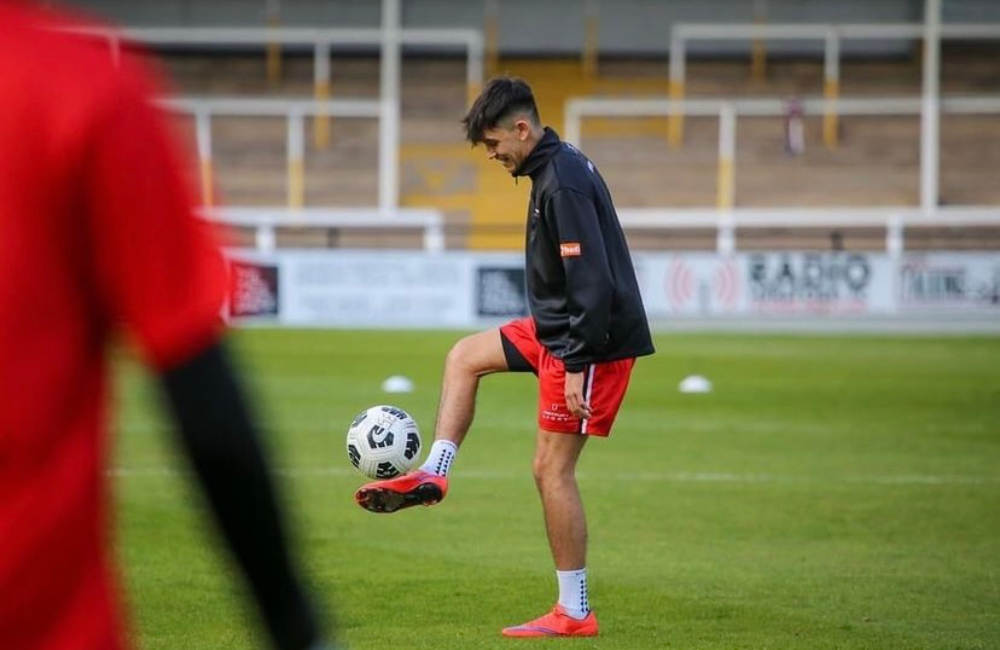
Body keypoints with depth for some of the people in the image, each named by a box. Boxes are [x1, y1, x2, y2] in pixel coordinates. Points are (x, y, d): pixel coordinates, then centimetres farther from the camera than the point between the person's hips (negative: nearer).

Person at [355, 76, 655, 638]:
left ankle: (575, 614, -2)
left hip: (595, 339, -10)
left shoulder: (564, 183, -21)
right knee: (465, 358, 21)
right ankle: (434, 475, 20)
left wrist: (578, 365, -26)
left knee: (552, 469, -7)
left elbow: (593, 281, -26)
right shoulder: (557, 167, 11)